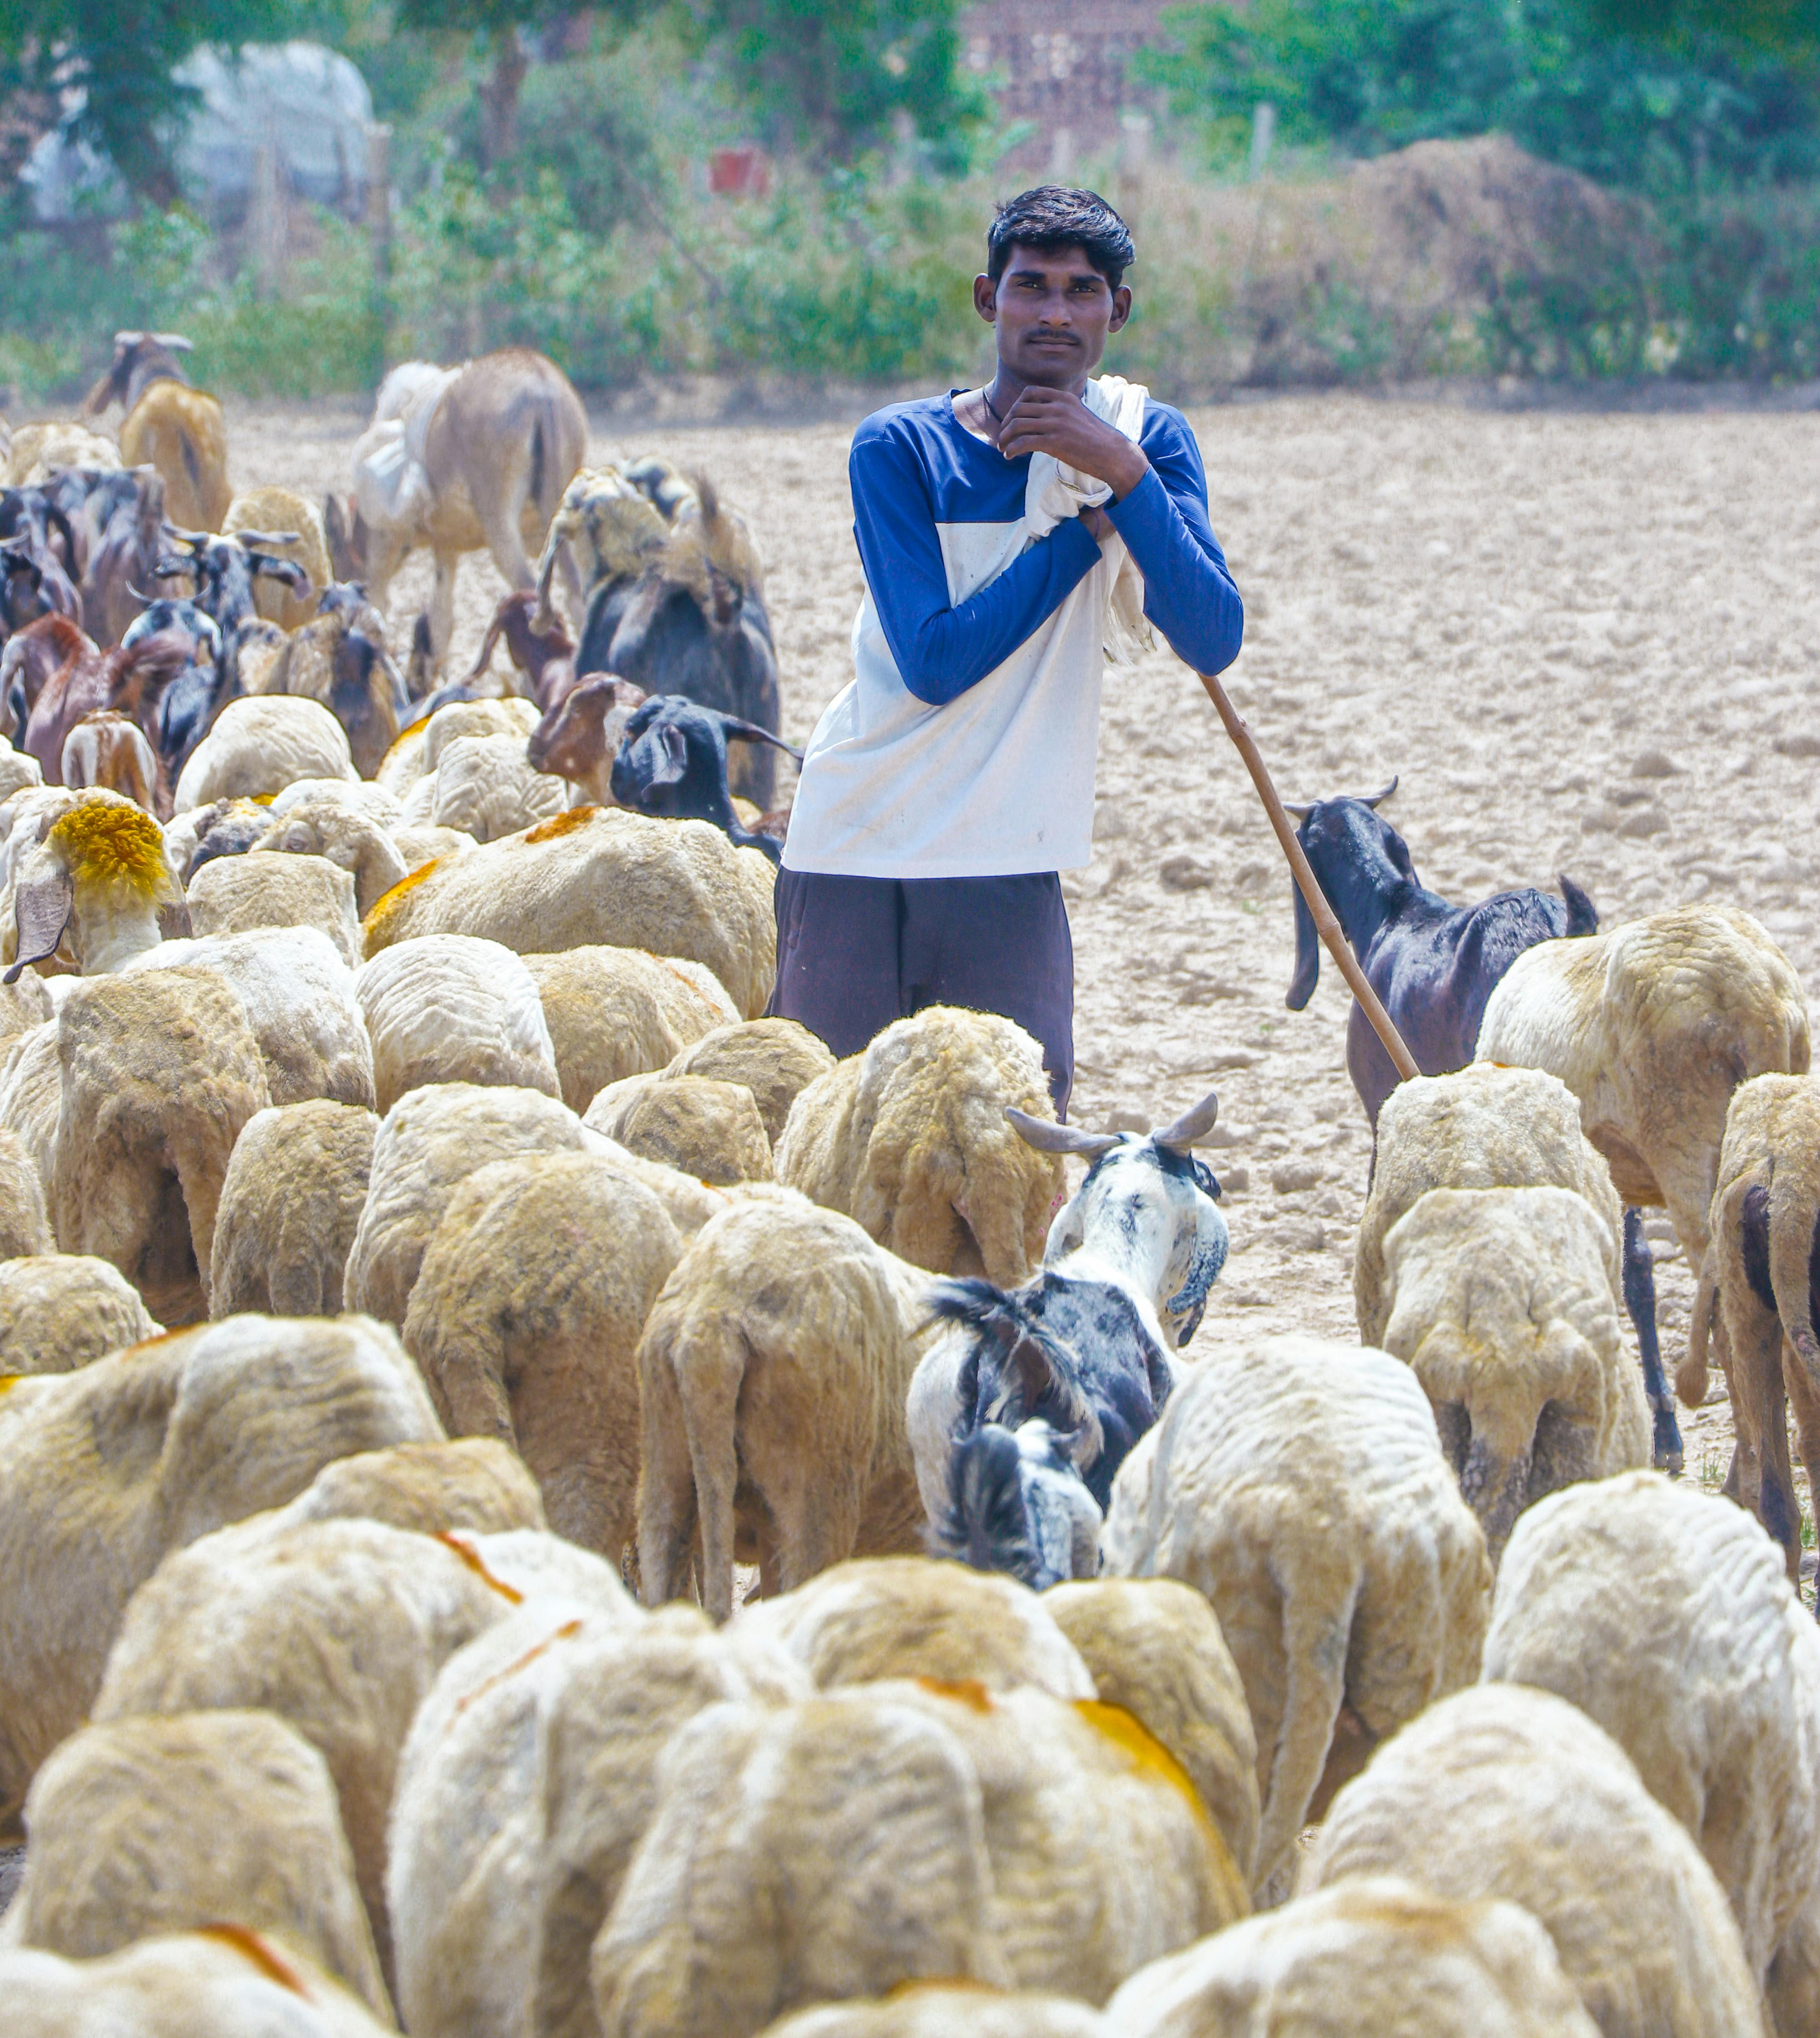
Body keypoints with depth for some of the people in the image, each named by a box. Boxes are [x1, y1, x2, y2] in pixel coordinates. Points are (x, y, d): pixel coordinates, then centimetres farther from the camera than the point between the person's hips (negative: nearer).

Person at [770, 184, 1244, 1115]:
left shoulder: (1147, 440, 3)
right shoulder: (900, 447, -5)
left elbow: (1214, 642, -10)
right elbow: (935, 660, -15)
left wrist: (1124, 475, -19)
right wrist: (1086, 524, -12)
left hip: (1010, 866, 1)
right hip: (855, 854, -1)